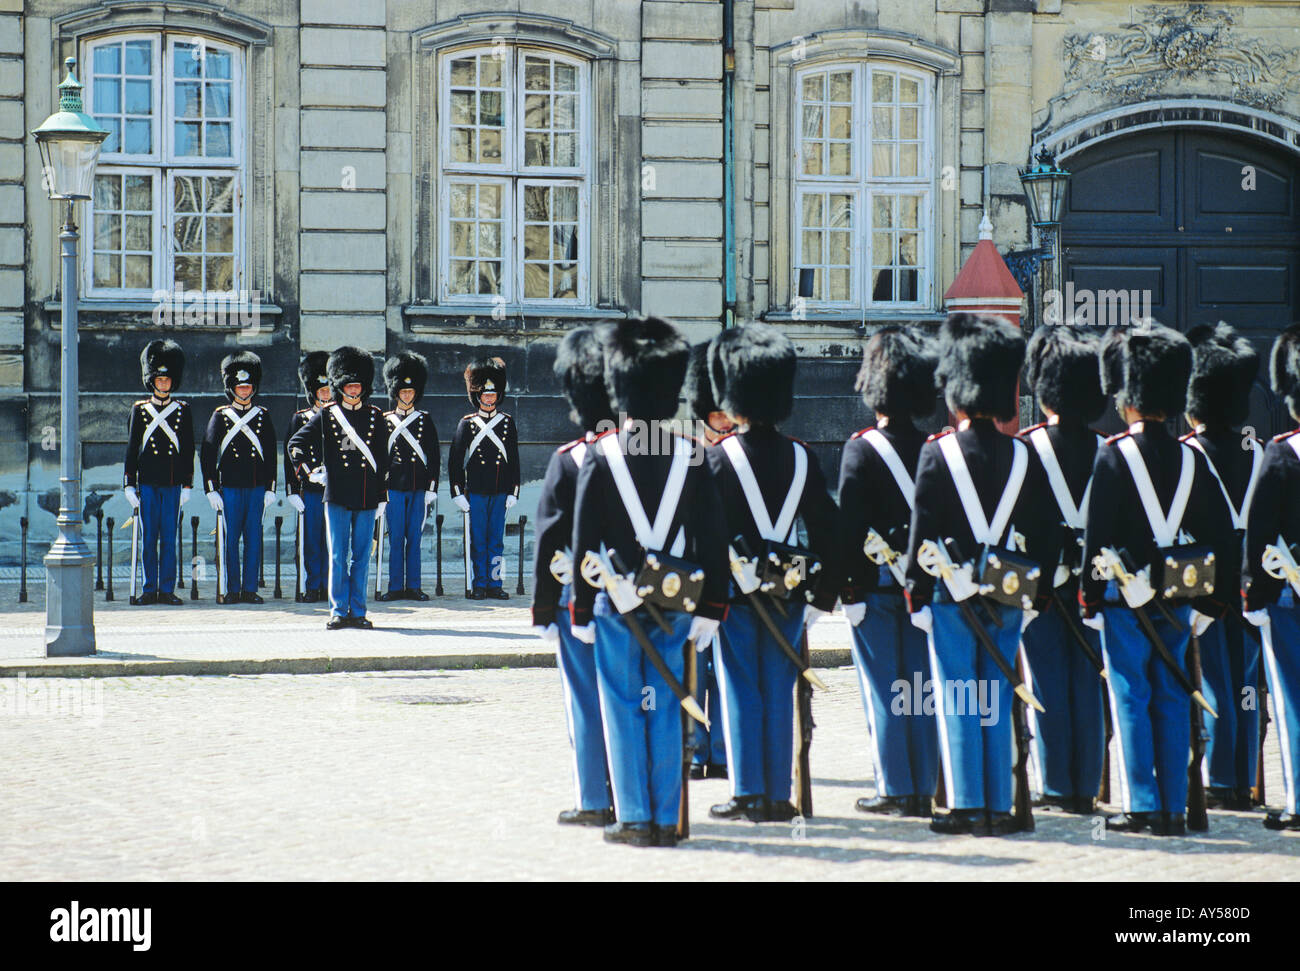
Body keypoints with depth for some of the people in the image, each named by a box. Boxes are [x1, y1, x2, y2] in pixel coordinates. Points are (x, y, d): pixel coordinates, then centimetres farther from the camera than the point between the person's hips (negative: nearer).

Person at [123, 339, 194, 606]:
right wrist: (129, 484, 1)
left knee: (169, 538, 0)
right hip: (147, 482, 0)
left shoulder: (183, 411, 7)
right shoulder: (139, 410, 6)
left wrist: (187, 484, 2)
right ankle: (150, 590, 7)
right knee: (149, 538, 2)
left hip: (172, 483, 0)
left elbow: (188, 450, 7)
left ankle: (167, 590, 4)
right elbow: (131, 449, 6)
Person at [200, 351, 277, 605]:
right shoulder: (220, 416, 3)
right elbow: (207, 455, 1)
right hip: (229, 486, -2)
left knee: (253, 538, 2)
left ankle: (250, 589, 6)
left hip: (257, 487, 2)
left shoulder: (263, 416, 10)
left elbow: (271, 455, 11)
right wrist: (211, 490, -5)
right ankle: (233, 590, 5)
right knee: (230, 538, 0)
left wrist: (270, 488, 4)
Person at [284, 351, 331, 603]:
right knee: (311, 542, 0)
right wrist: (292, 491, -4)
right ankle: (312, 588, 5)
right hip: (310, 489, -2)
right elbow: (290, 457, 3)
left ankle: (329, 587, 8)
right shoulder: (300, 419, 5)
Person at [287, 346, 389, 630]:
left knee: (361, 556, 4)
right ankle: (339, 611, 4)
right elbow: (296, 444, 10)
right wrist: (308, 471, -1)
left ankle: (357, 612, 9)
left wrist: (382, 498, 7)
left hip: (367, 498, 1)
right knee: (338, 556, -1)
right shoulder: (326, 416, 5)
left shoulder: (375, 417, 9)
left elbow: (382, 461, 10)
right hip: (337, 497, -1)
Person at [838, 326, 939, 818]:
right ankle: (923, 789, 10)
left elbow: (849, 526, -13)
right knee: (920, 687, 8)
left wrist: (850, 588, -9)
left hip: (877, 581, -4)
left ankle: (894, 790, 1)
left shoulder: (862, 448, -10)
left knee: (882, 688, 1)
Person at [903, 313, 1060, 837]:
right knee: (998, 703, 8)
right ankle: (999, 807, 8)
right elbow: (1044, 535, 5)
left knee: (958, 701, 1)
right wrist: (1036, 590, 14)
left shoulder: (937, 453, -8)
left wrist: (916, 594, -2)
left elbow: (922, 532, -8)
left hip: (952, 593, -3)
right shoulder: (1023, 456, 2)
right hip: (1007, 596, 3)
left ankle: (966, 806, -1)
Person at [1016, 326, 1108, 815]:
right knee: (1088, 685, 6)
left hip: (1044, 579, -3)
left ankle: (1057, 788, 2)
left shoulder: (1027, 447, -8)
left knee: (1048, 685, 2)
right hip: (1093, 582, 3)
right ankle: (1086, 789, 8)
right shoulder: (1106, 451, 1)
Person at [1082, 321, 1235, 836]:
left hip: (1126, 597, -4)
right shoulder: (1191, 458, 5)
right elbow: (1220, 536, 7)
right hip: (1177, 601, 4)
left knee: (1131, 700, 0)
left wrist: (1089, 599, -4)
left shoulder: (1114, 455, -9)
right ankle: (1175, 809, 9)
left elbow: (1097, 533, -10)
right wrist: (1210, 602, 14)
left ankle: (1141, 806, -2)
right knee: (1172, 699, 9)